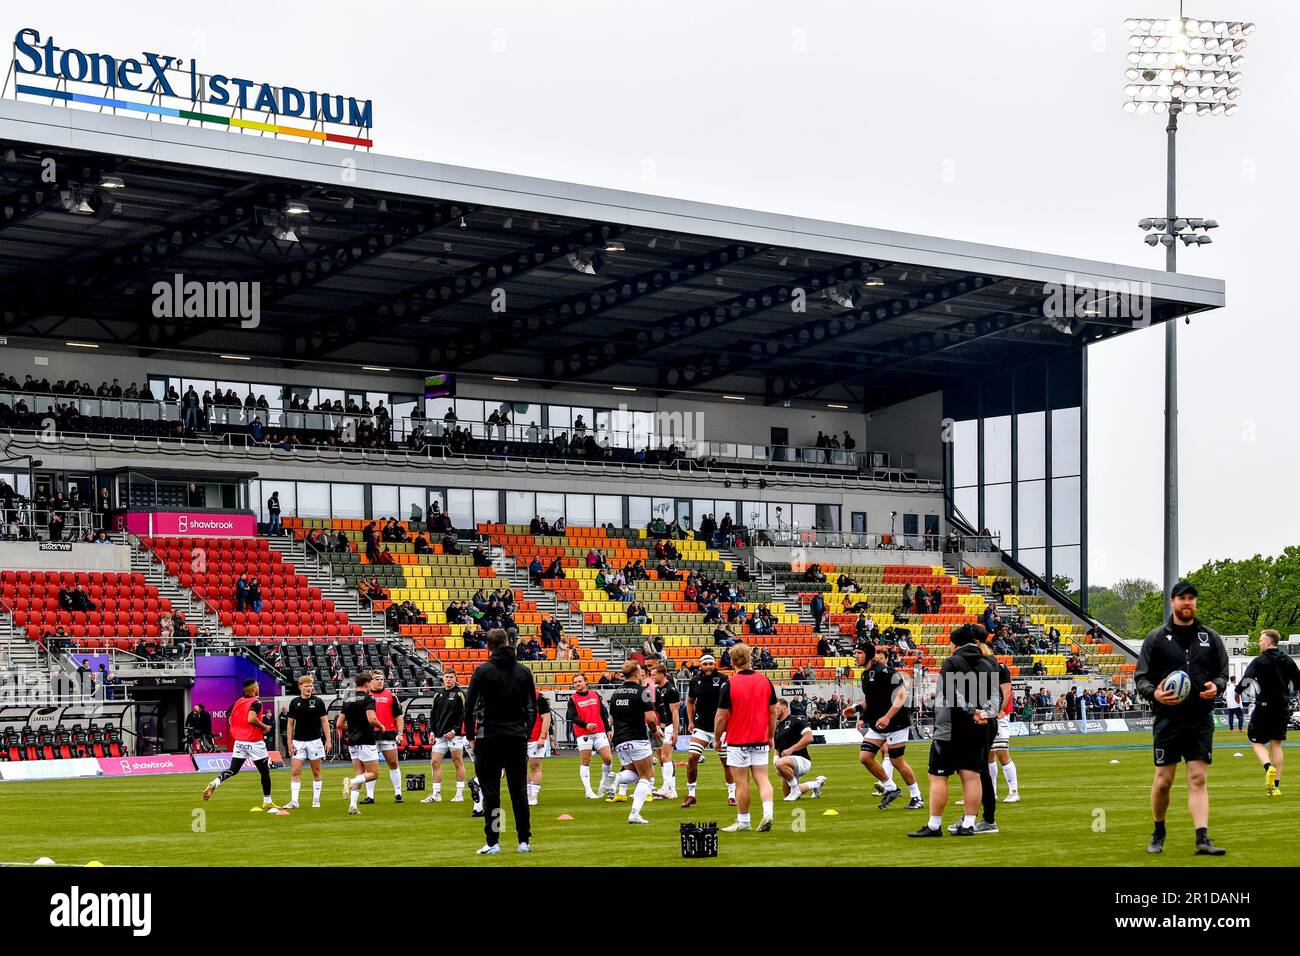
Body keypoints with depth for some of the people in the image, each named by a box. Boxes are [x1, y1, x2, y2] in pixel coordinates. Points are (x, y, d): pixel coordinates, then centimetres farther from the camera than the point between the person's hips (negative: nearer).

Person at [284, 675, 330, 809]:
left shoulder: (318, 702, -1)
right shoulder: (294, 703, 4)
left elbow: (324, 721, 0)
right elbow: (290, 723, 8)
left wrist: (328, 740, -7)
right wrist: (289, 742, 1)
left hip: (315, 740, -1)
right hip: (298, 742, 1)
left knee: (316, 772, 5)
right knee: (295, 772, -7)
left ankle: (316, 800, 14)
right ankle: (294, 801, -7)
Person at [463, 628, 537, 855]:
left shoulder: (482, 671, -5)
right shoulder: (524, 672, 5)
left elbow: (470, 706, -6)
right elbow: (532, 707, 10)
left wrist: (471, 736, 4)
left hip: (490, 739, -3)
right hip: (518, 739, 3)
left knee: (491, 792, 0)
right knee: (518, 791, 7)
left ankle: (493, 842, -1)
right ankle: (524, 841, 7)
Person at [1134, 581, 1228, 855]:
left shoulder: (1210, 637, 9)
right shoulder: (1156, 638, 3)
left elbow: (1223, 673, 15)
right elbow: (1141, 677, 3)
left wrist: (1216, 686, -8)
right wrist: (1154, 693, -18)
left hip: (1201, 719, 1)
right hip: (1167, 718, -1)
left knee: (1198, 779, -5)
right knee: (1163, 780, 1)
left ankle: (1203, 840, -10)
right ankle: (1158, 833, 22)